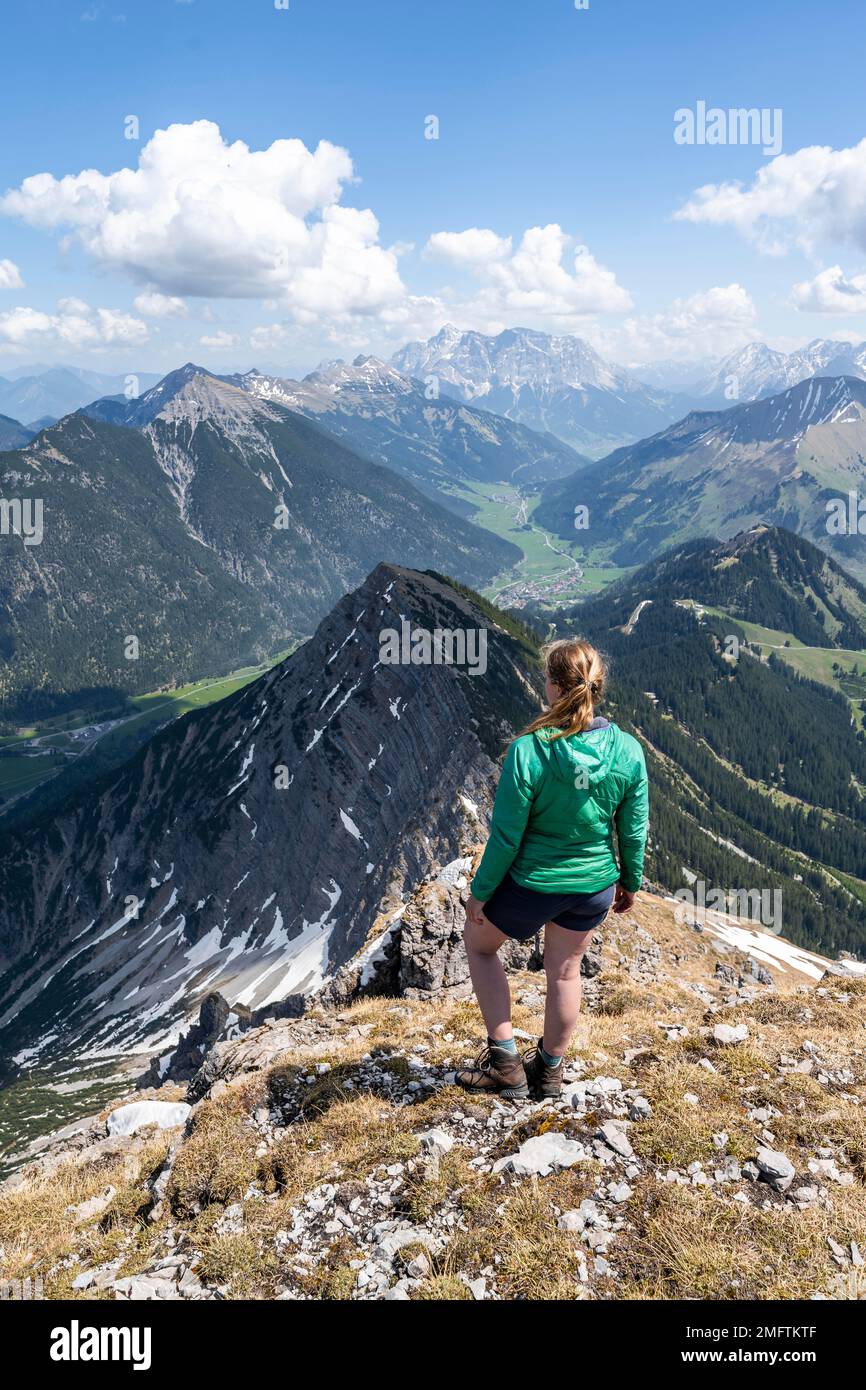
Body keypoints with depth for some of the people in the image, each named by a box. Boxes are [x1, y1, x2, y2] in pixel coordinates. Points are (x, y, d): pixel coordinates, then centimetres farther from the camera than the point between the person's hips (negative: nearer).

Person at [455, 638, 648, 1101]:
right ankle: (549, 1071, 44)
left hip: (533, 886, -4)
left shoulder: (528, 751, -27)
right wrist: (630, 882, 14)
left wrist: (480, 893, -5)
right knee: (564, 972, 25)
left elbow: (506, 836, -19)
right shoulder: (627, 751, -14)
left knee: (478, 941, 25)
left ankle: (505, 1061, 26)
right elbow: (634, 831, -4)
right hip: (595, 887, 4)